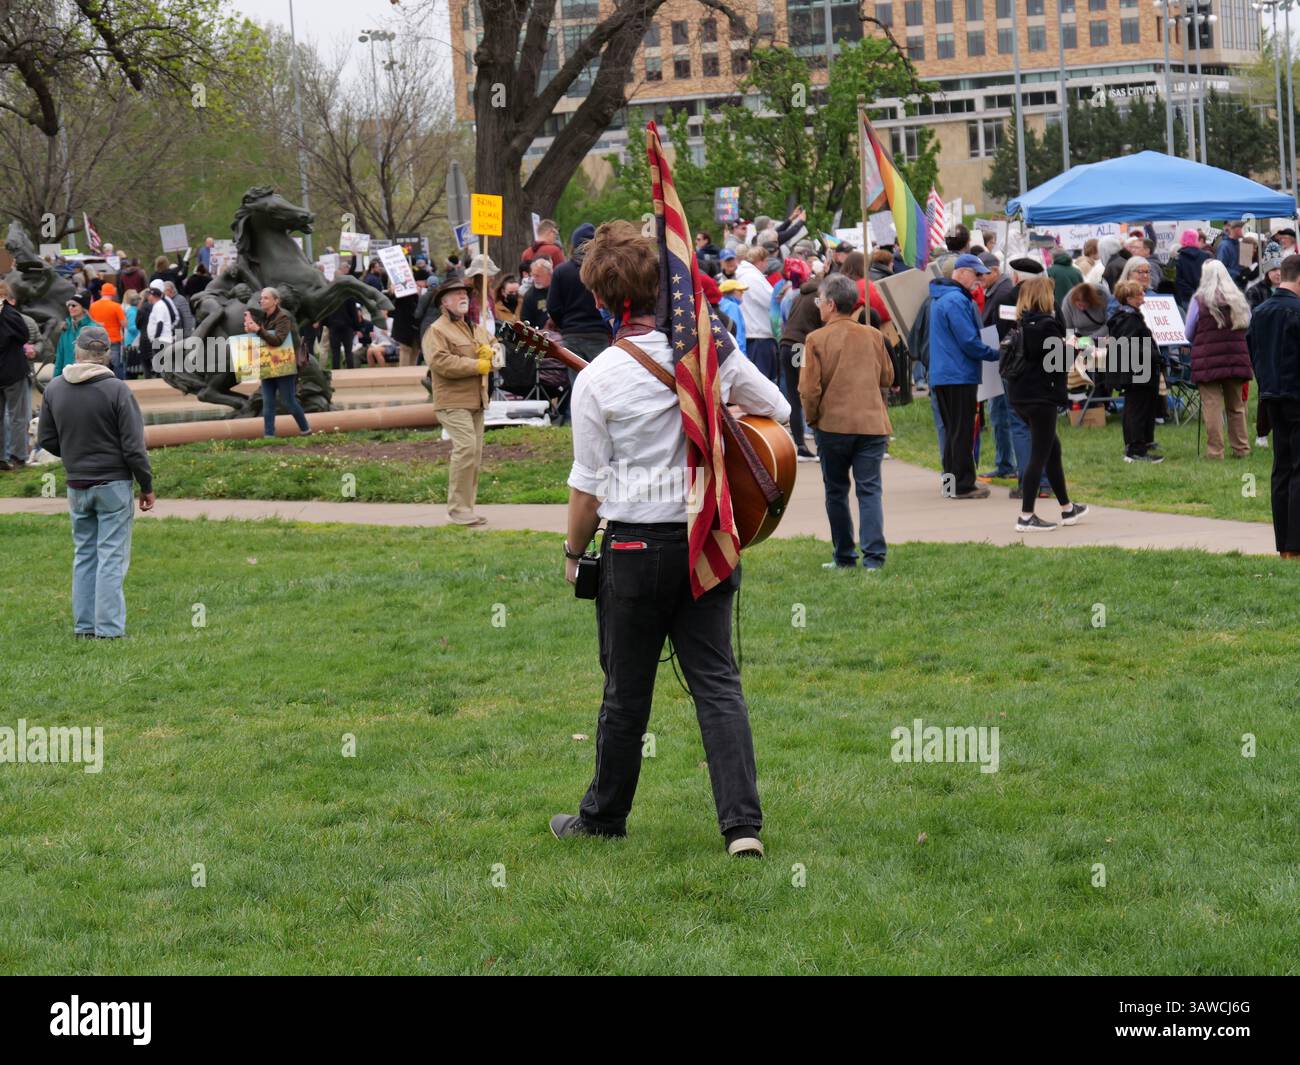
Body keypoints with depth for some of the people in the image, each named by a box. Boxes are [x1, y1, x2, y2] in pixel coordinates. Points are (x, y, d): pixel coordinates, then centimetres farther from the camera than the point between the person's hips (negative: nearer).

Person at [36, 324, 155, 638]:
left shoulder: (54, 389, 0)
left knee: (84, 555, 14)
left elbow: (46, 439, 7)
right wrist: (146, 486, -2)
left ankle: (84, 625, 15)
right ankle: (108, 628, -3)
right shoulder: (117, 390, -14)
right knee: (112, 557, -1)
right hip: (113, 483, -4)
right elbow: (134, 447, -12)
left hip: (76, 486, 4)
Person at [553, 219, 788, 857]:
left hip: (637, 547, -3)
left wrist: (573, 552, 8)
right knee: (716, 682, 4)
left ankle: (604, 816, 26)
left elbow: (588, 487, -7)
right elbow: (778, 411, 10)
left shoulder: (597, 380, -13)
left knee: (626, 691, 11)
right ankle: (742, 822, -7)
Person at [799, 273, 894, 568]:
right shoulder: (873, 336, 4)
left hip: (833, 425, -2)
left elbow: (809, 388, -9)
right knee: (870, 490, 1)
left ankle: (844, 556, 14)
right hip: (872, 423, 2)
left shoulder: (816, 339, -7)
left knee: (836, 492, 11)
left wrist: (812, 419, 7)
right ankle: (874, 554, -12)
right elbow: (887, 378, 15)